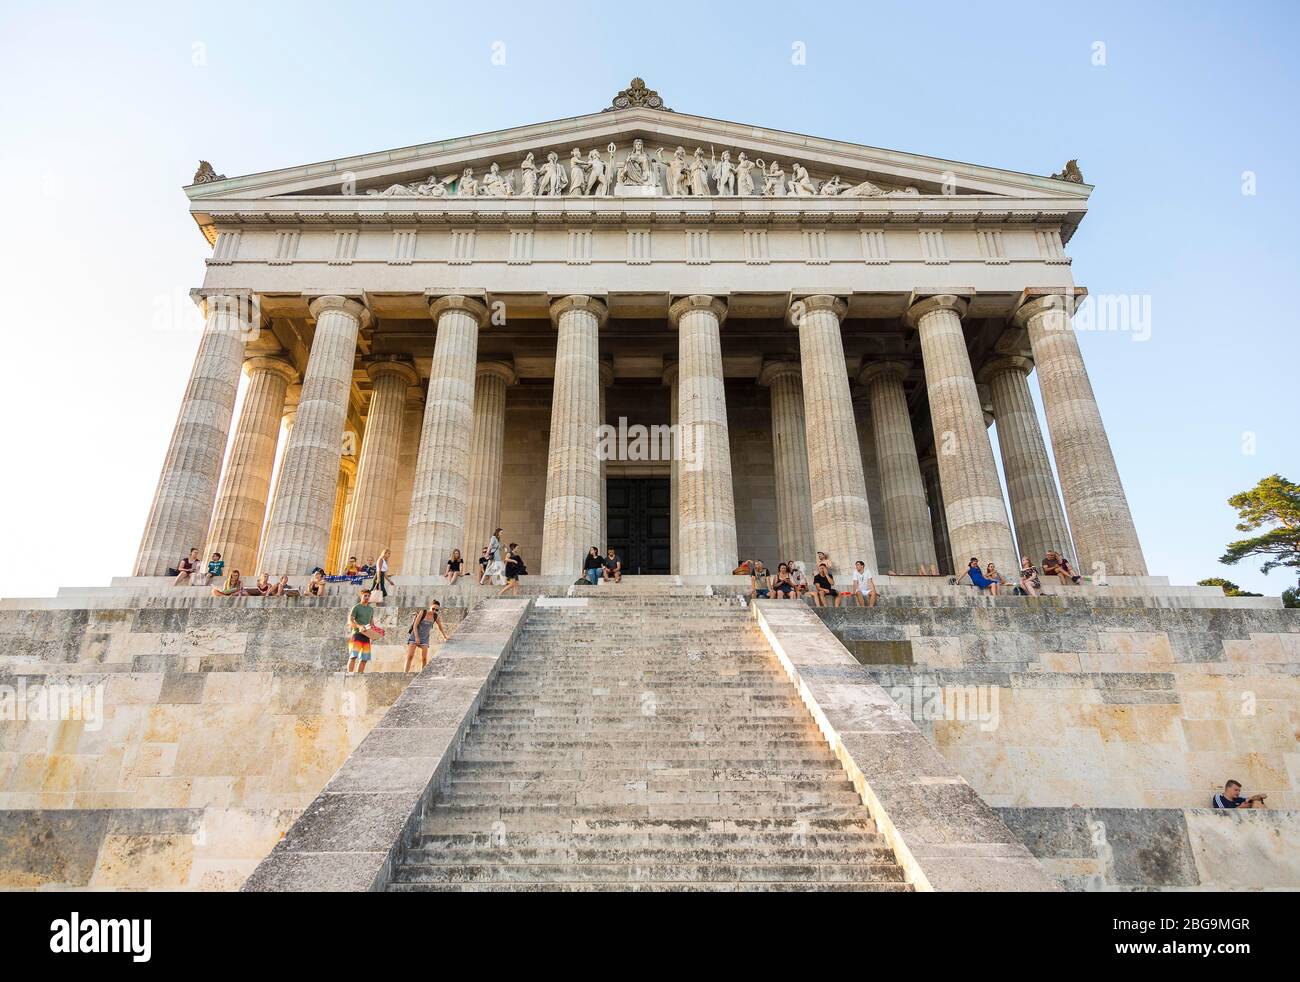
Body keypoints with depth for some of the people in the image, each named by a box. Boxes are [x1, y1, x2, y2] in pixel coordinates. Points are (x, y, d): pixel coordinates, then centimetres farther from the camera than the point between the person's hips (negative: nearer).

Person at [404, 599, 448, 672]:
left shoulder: (436, 617, -5)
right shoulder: (422, 612, -15)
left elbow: (440, 628, 12)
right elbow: (415, 625, -16)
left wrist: (445, 637, 21)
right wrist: (416, 637, -26)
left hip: (424, 639, 3)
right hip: (414, 636, -3)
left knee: (424, 659, -8)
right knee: (410, 656, -15)